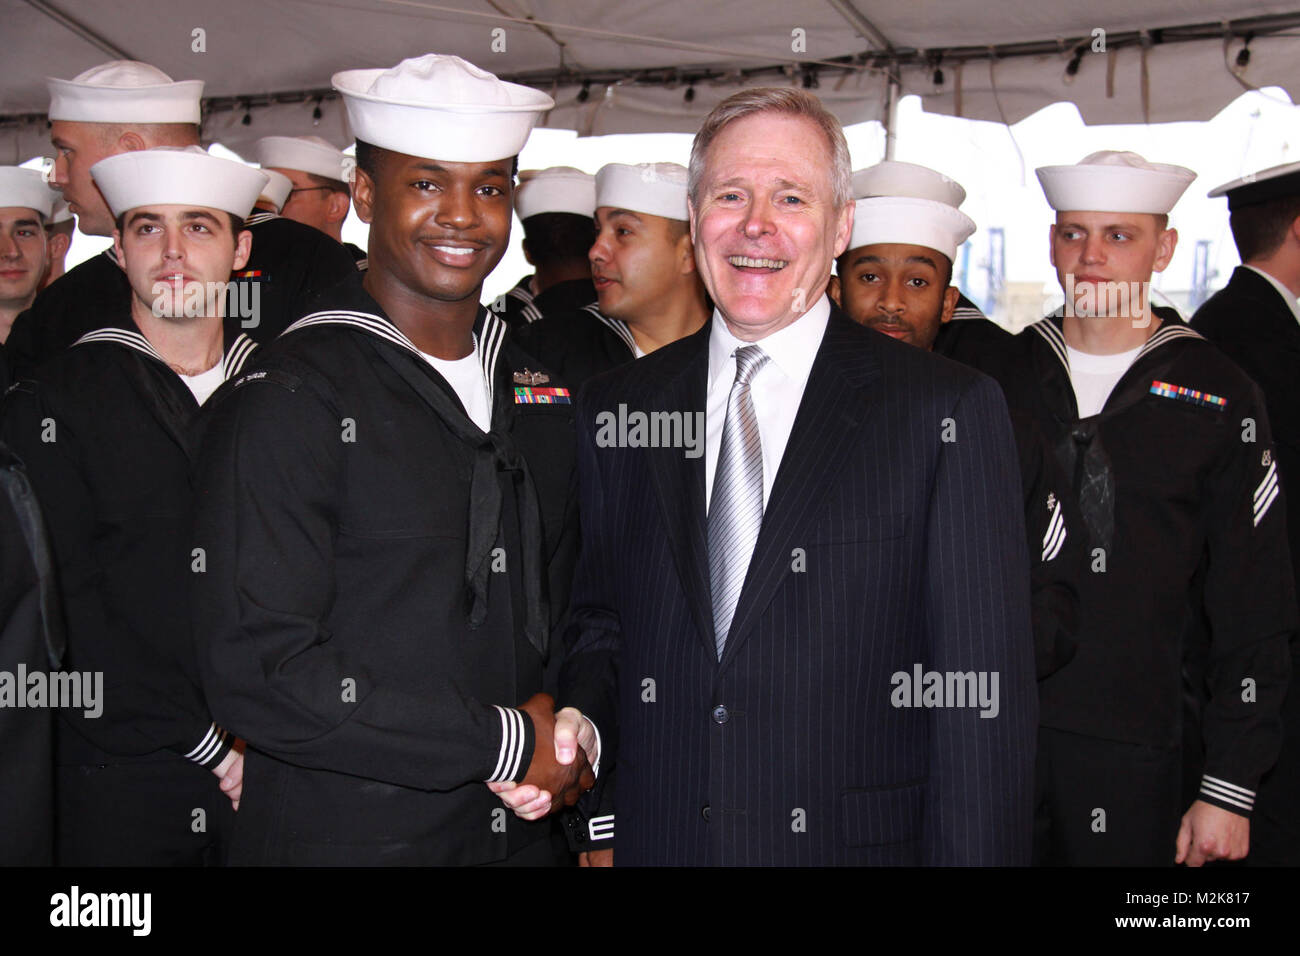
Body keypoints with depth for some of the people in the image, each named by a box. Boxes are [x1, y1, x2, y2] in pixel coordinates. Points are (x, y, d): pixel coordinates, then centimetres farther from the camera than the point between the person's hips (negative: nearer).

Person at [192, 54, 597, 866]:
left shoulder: (542, 391, 5)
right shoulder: (291, 398, -13)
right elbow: (255, 670, -19)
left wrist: (574, 733, -5)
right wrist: (503, 744, -16)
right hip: (346, 838, -5)